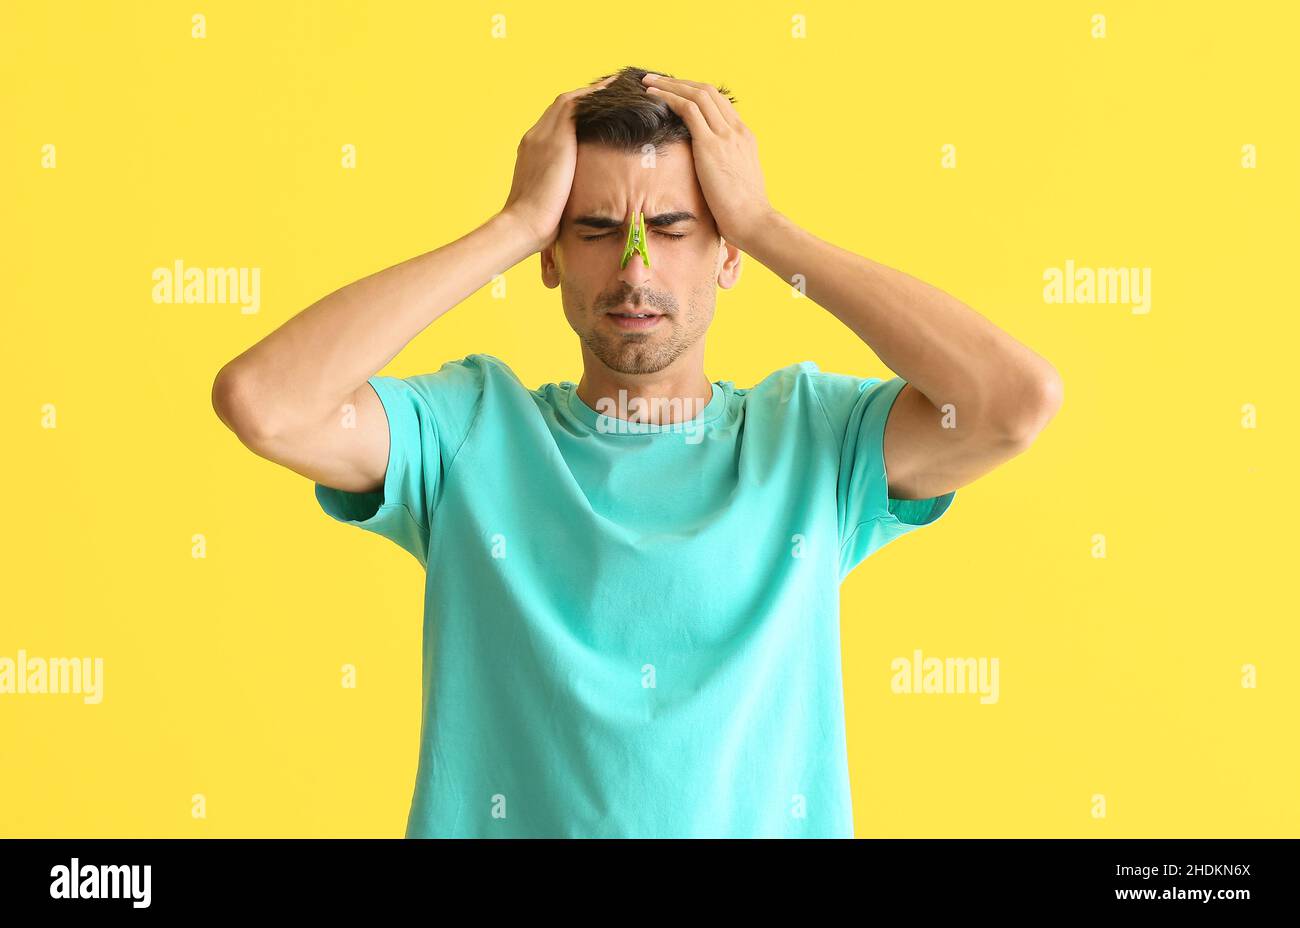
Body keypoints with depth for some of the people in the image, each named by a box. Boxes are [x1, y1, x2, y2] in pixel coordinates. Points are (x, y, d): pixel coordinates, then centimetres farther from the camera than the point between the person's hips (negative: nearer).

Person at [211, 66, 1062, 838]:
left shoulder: (813, 440, 2)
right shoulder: (467, 430, 2)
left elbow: (1021, 399, -13)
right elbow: (259, 400, -14)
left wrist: (767, 225, -7)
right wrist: (512, 226, -8)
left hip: (763, 820, 0)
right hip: (497, 820, 0)